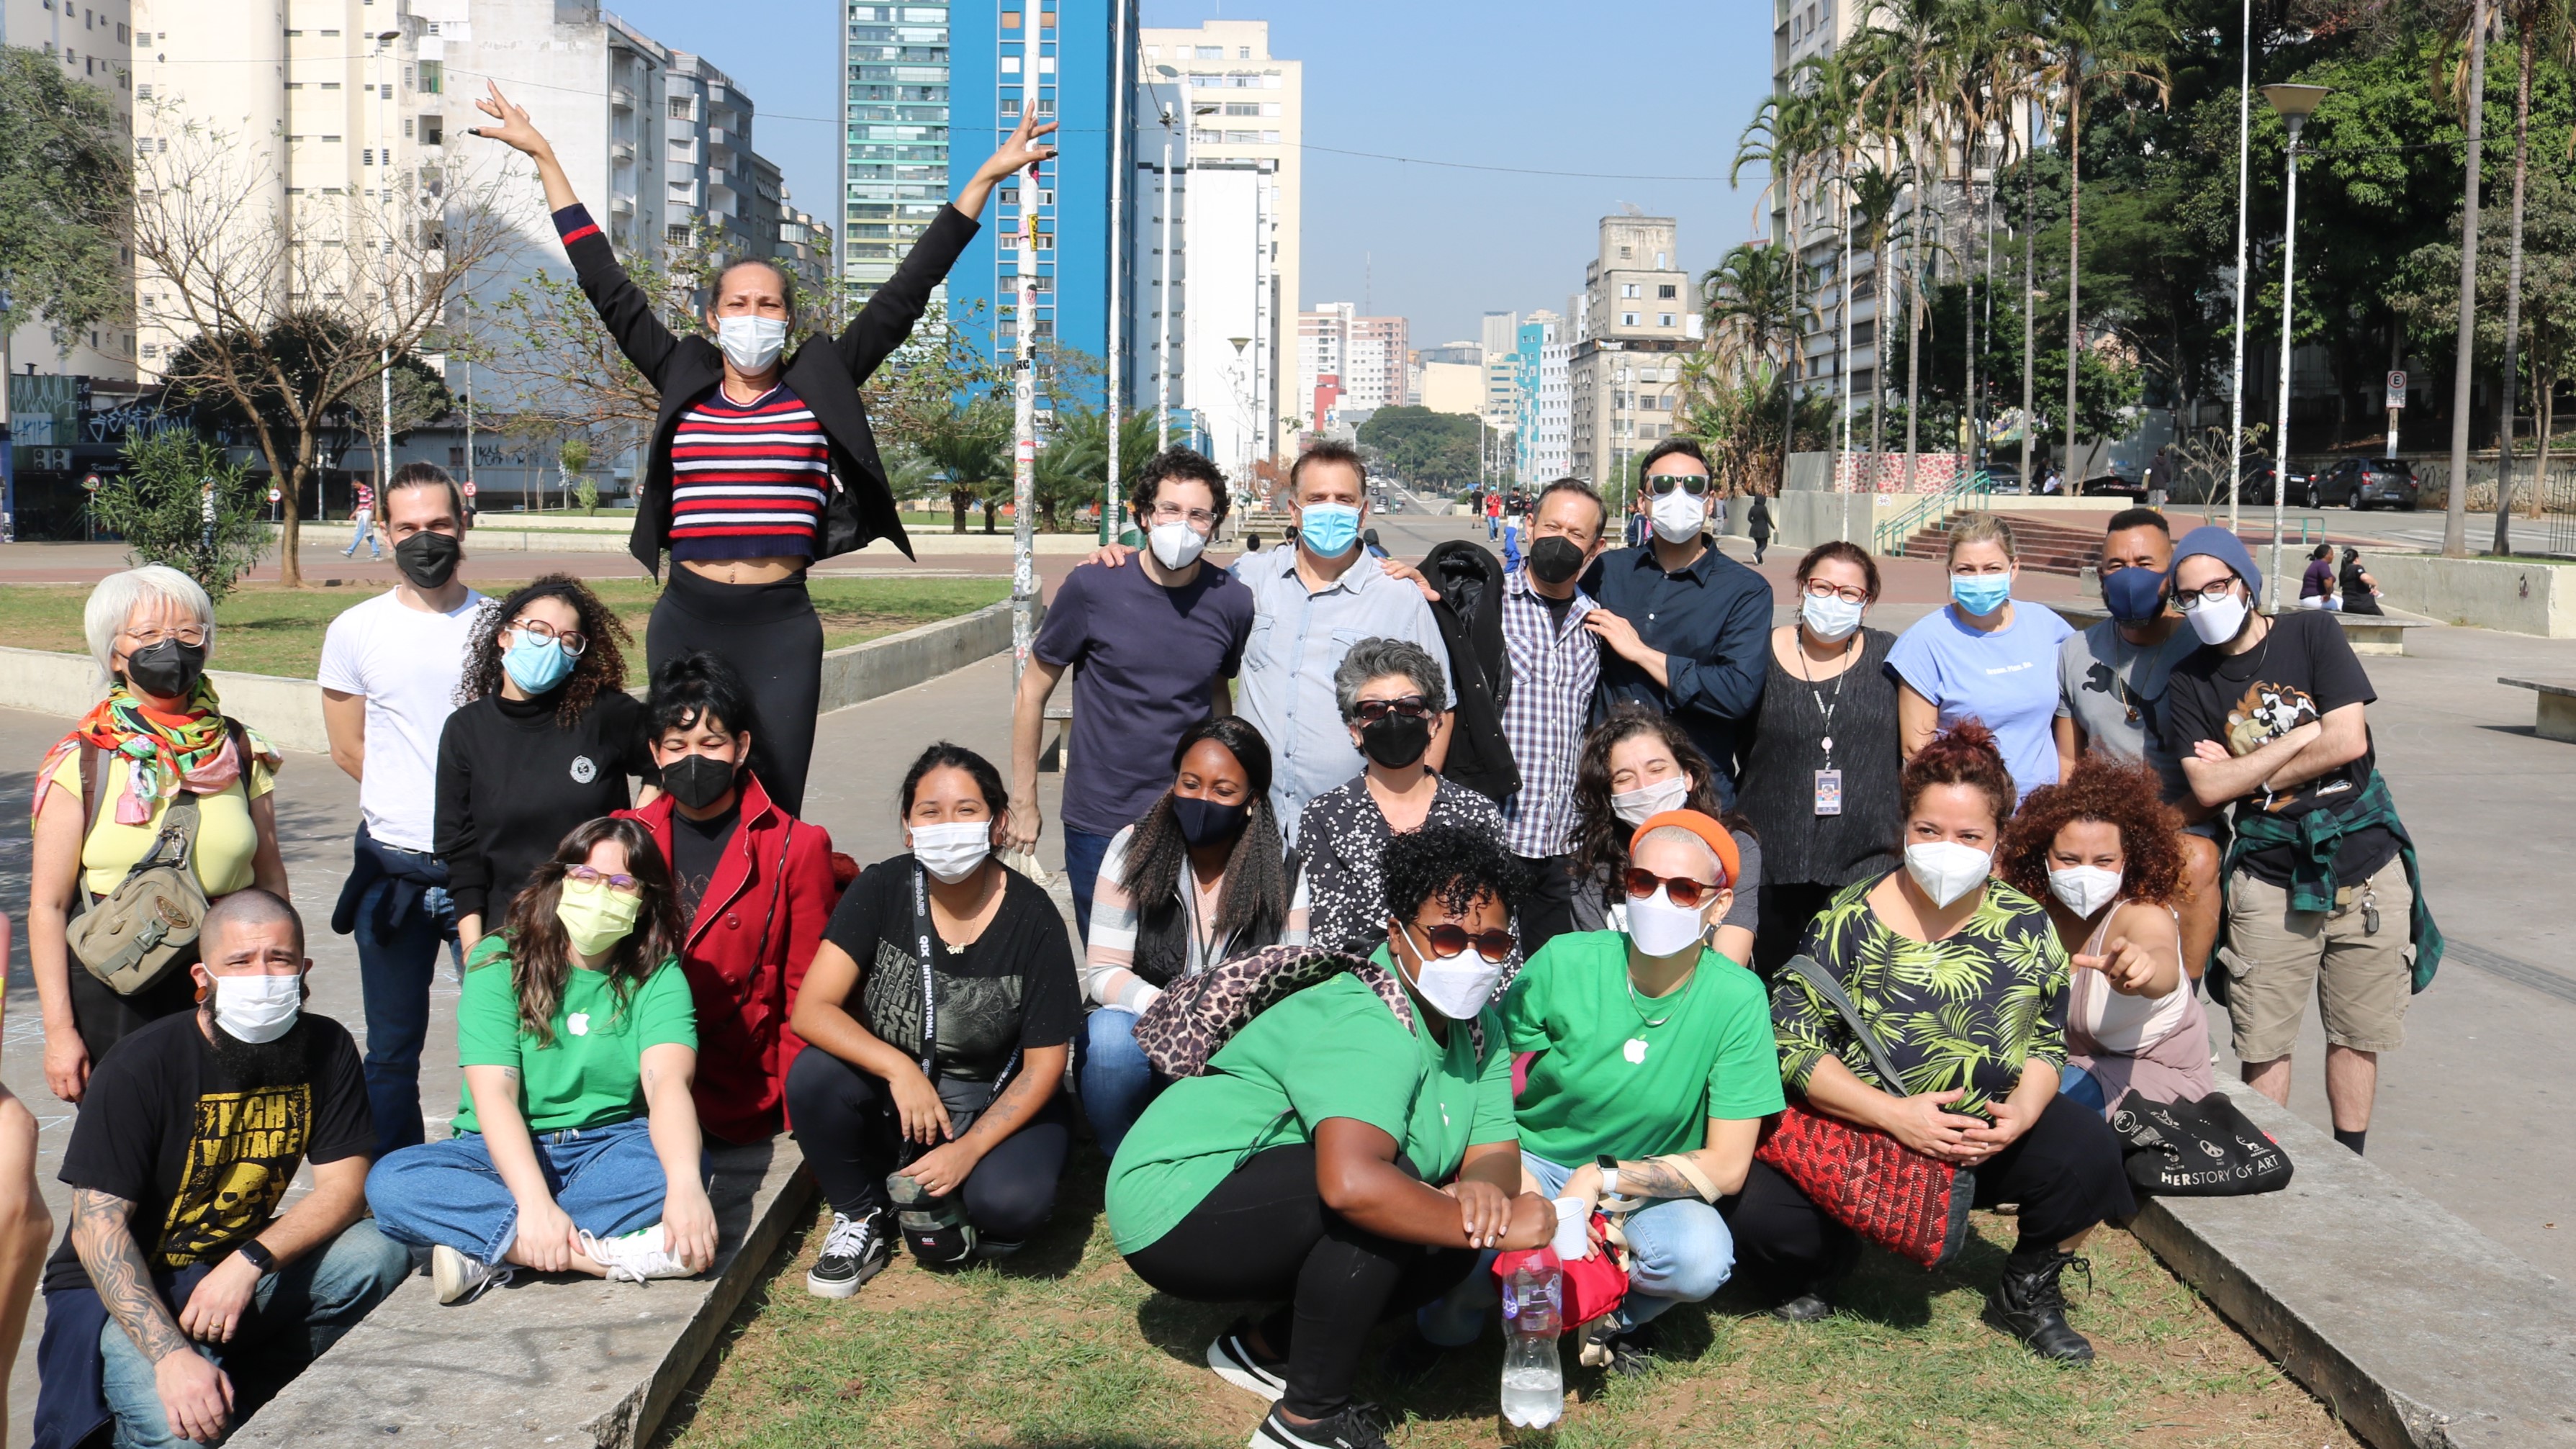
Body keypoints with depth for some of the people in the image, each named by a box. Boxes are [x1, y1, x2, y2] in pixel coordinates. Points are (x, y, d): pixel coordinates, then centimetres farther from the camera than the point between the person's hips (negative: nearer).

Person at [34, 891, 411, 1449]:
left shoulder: (325, 1049, -6)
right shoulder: (138, 1069, -18)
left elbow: (345, 1185, -8)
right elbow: (98, 1230, -20)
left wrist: (250, 1262, -27)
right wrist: (170, 1354, -32)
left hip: (240, 1272, 4)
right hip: (130, 1290, -4)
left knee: (379, 1257, -22)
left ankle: (240, 1391, -12)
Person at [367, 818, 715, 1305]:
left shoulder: (658, 974, -4)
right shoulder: (499, 962, -5)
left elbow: (668, 1082, -22)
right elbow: (493, 1093, -17)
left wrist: (685, 1185, -42)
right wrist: (534, 1201, -34)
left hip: (608, 1148, 0)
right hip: (506, 1151, 0)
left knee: (679, 1161, -33)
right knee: (390, 1182, -29)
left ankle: (491, 1251, -28)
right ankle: (614, 1255, -37)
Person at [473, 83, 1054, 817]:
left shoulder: (820, 388, 6)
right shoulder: (683, 383, 8)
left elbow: (904, 294, 6)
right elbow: (609, 288, 13)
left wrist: (986, 177, 6)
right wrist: (544, 158, 17)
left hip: (782, 624, -1)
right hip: (686, 621, 1)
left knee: (775, 809, -1)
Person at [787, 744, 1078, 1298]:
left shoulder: (1032, 916, -14)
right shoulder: (882, 890, -10)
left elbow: (1044, 1064, -10)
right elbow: (810, 1010, -17)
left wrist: (969, 1149, -21)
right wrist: (899, 1067, -31)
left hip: (999, 1107, -2)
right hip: (894, 1105, 3)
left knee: (1011, 1202, -33)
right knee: (814, 1075, -27)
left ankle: (943, 1209, 4)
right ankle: (862, 1219, -1)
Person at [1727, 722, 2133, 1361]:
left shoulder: (2028, 928, -1)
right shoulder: (1848, 923, -11)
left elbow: (2047, 1042, 6)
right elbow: (1792, 1046, -14)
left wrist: (2022, 1112, -16)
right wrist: (1895, 1114, -23)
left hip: (1987, 1134, 2)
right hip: (1857, 1131, -2)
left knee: (2088, 1151, -26)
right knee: (1761, 1218, -26)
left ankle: (2028, 1292, 6)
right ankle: (1816, 1266, 16)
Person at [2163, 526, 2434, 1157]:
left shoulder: (2312, 633, -4)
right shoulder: (2189, 681, 0)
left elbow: (2348, 742, -12)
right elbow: (2208, 787, -10)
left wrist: (2248, 773, -8)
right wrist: (2306, 734, -11)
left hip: (2366, 862, 0)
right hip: (2271, 877, 0)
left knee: (2358, 1034, 10)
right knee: (2263, 1045, 1)